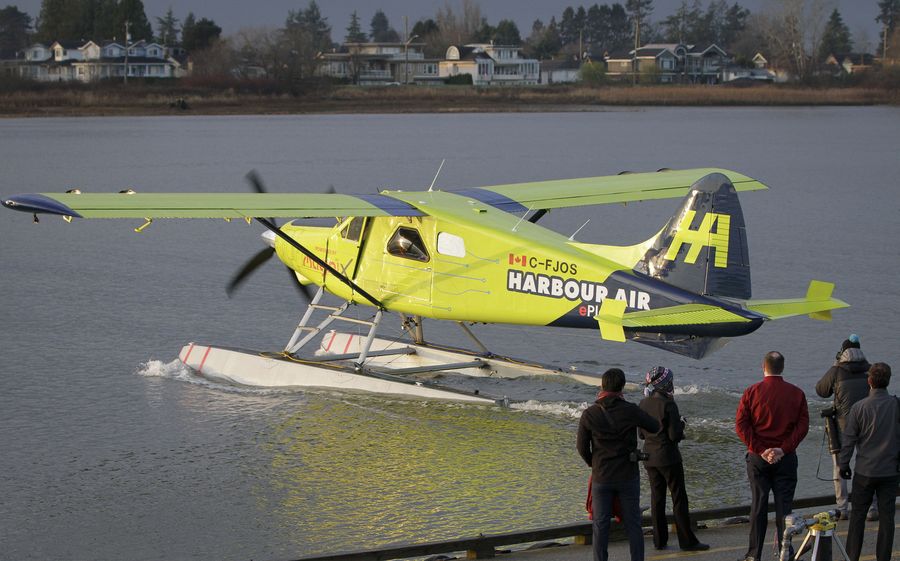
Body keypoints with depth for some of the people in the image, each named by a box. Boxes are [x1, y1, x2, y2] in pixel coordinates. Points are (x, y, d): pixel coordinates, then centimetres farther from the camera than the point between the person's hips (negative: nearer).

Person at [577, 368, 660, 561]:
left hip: (601, 477, 0)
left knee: (600, 525, 9)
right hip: (628, 476, 0)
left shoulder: (589, 414, -11)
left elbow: (581, 446, -2)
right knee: (633, 524, 10)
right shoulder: (631, 411, -13)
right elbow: (655, 427, 3)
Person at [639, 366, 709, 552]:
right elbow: (675, 435, -17)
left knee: (657, 498, 12)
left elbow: (642, 434, 9)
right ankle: (687, 541, 5)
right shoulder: (668, 404, -17)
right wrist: (681, 423, 1)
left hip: (650, 458, 6)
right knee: (679, 498, 2)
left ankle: (659, 540, 15)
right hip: (668, 457, -6)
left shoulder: (643, 404, 3)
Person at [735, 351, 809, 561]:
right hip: (786, 458, 0)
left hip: (758, 457, 0)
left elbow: (741, 424, -9)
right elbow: (803, 425, -6)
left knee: (758, 504, 5)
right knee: (784, 504, 5)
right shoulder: (796, 393, 0)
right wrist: (784, 449, -10)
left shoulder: (752, 392, -3)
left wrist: (760, 450, -10)